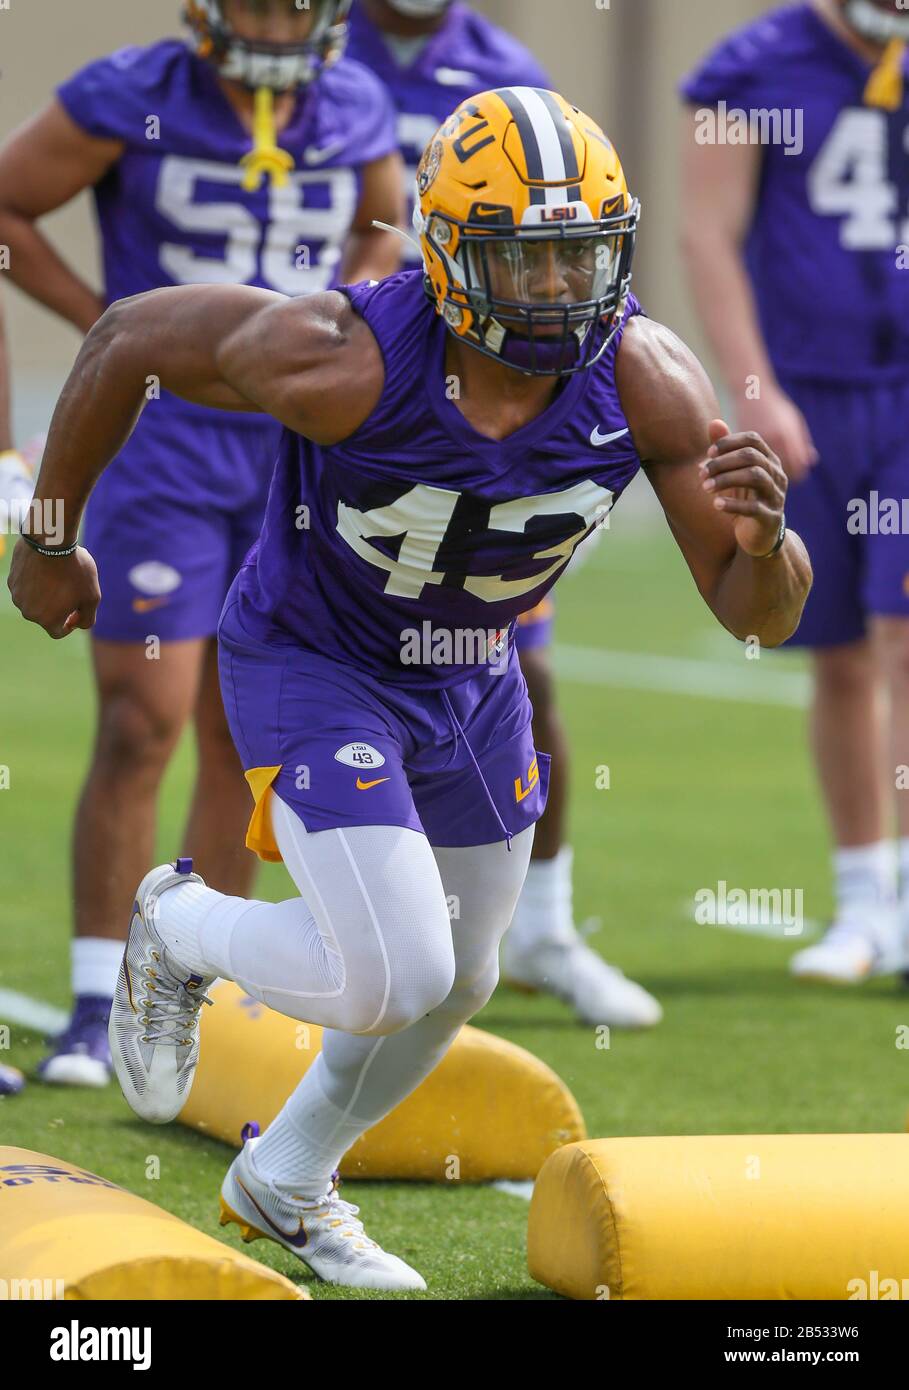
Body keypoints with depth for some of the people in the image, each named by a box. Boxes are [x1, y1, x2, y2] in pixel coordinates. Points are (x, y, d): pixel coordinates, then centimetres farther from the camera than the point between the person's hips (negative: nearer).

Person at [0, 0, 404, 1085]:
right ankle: (97, 1010, -4)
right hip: (161, 441, -4)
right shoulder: (133, 101, -9)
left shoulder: (356, 115, 4)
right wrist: (104, 322, -7)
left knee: (244, 740, 8)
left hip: (291, 456, 4)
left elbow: (379, 239, 23)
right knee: (142, 728, -10)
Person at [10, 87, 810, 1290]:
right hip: (311, 664, -5)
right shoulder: (348, 361, -35)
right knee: (392, 980, -18)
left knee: (454, 982, 19)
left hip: (470, 684, 6)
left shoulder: (646, 383, -25)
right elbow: (130, 336, -18)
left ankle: (287, 1181, 46)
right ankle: (183, 927, 15)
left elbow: (761, 614, -20)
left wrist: (763, 538, -44)